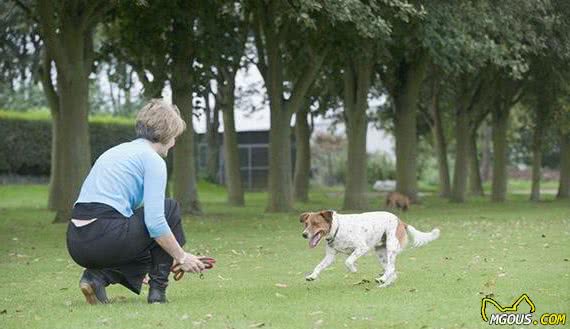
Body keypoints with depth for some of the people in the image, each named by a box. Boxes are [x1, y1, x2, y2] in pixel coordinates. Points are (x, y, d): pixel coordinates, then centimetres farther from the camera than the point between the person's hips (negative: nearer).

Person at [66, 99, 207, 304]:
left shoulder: (118, 151, 25)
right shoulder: (153, 160, -1)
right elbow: (155, 222, -12)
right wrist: (181, 257, 2)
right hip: (105, 237, -8)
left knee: (145, 255, 34)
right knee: (169, 208, 16)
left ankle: (98, 276, 6)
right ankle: (158, 288, 13)